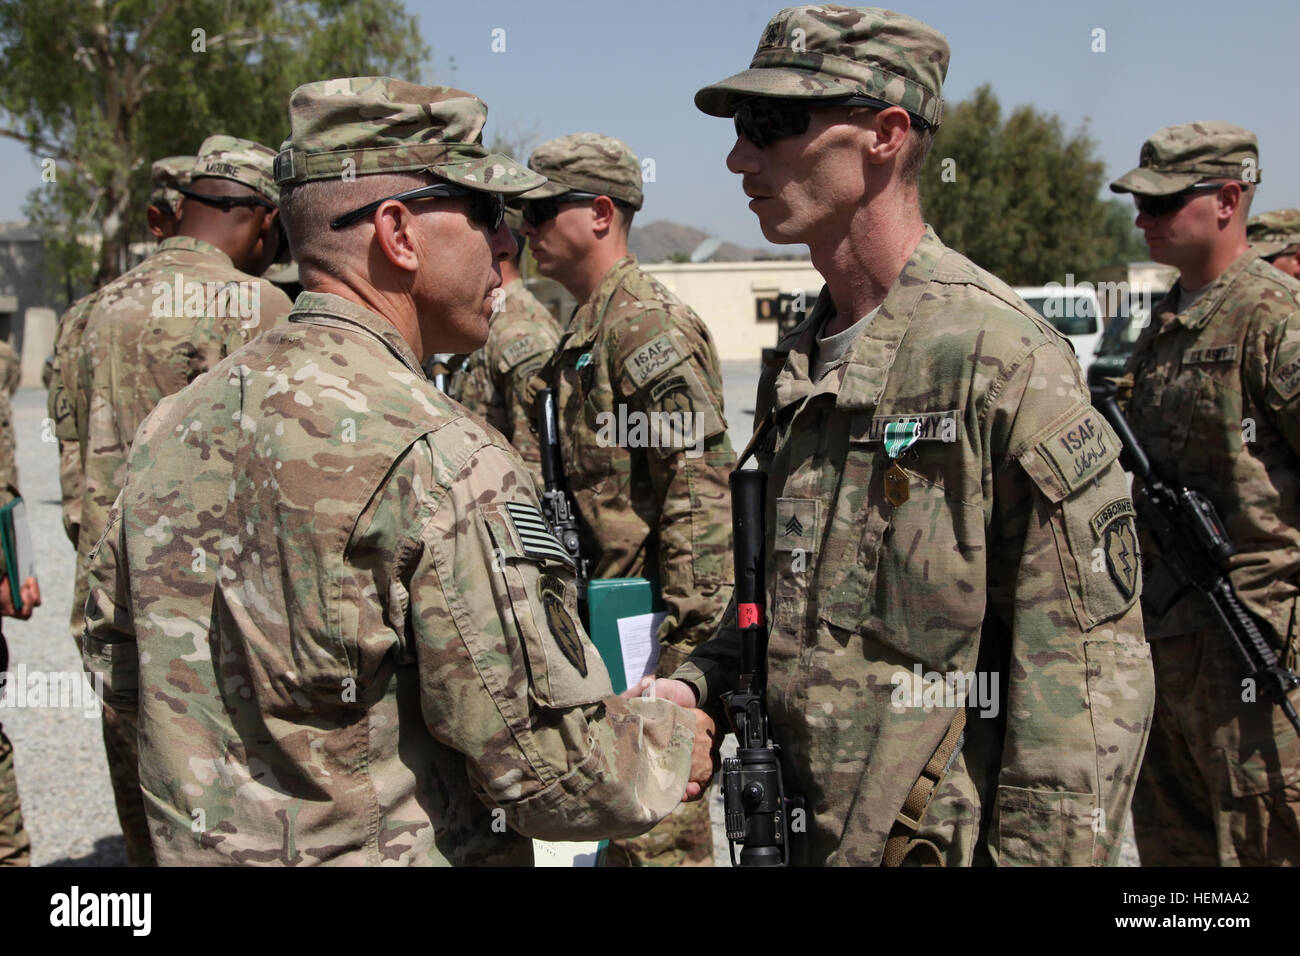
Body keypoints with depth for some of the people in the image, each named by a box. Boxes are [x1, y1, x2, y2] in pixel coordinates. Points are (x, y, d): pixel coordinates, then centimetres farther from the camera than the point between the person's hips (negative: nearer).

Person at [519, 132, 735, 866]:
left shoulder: (647, 324, -17)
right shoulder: (589, 326, 15)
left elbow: (699, 485, -23)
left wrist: (681, 635, -24)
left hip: (650, 626, -10)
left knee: (662, 835, 0)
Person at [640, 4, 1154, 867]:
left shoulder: (1004, 356, -17)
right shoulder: (796, 365, 7)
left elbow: (1089, 673, -18)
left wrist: (1040, 852, -18)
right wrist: (699, 685, 2)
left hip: (931, 839, -7)